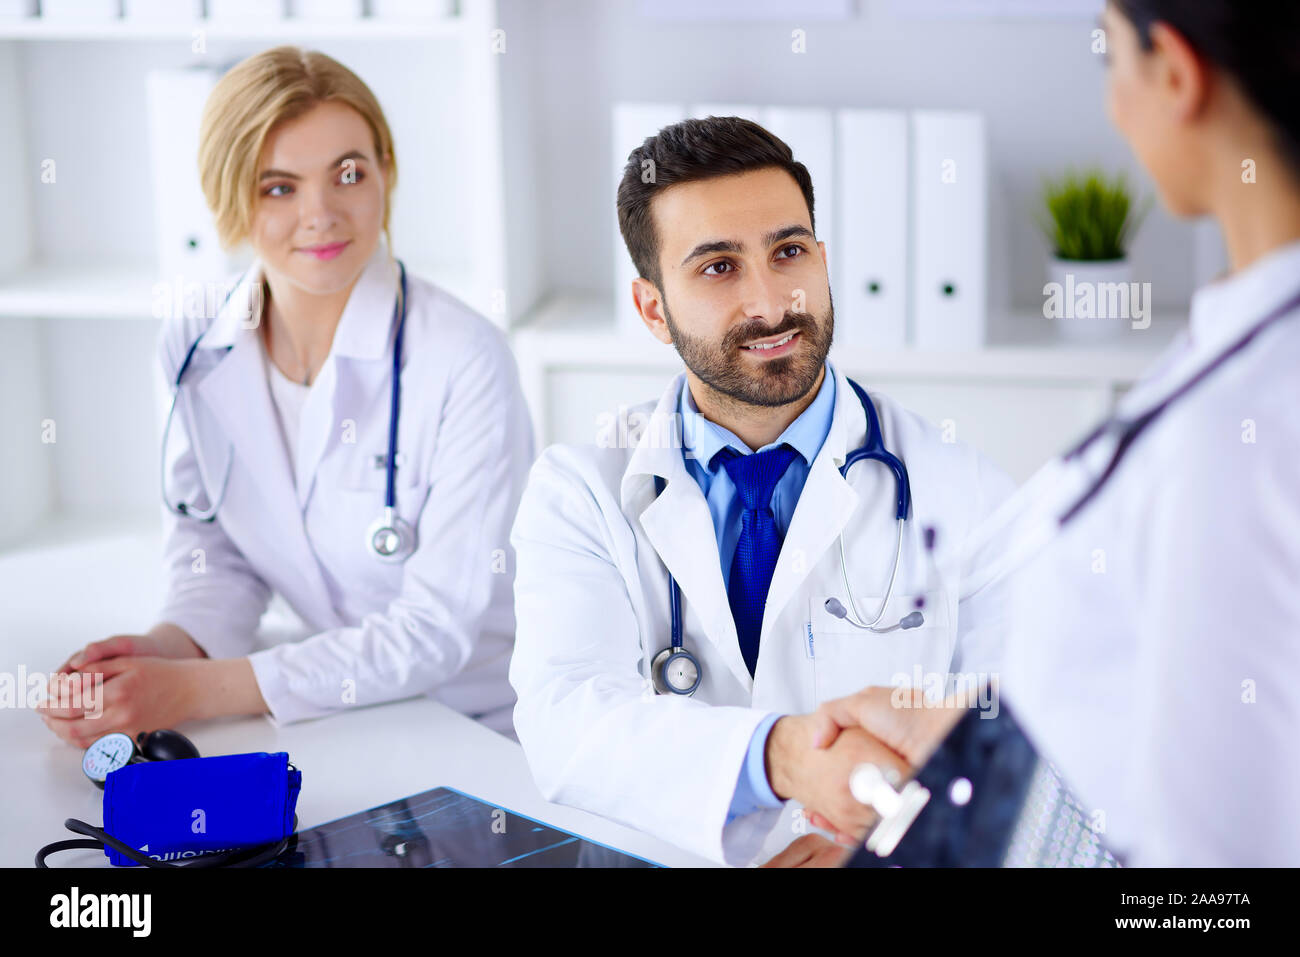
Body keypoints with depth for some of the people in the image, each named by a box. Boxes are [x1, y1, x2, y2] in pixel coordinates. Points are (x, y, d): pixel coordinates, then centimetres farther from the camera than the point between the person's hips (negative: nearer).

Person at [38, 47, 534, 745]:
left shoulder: (464, 363, -17)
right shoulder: (194, 349, 0)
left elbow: (438, 628, -15)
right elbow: (215, 550, 11)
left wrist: (194, 690, -19)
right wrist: (169, 646, -11)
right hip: (341, 723, 5)